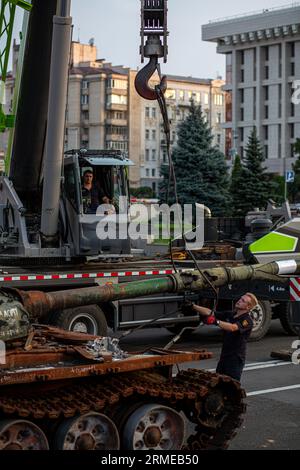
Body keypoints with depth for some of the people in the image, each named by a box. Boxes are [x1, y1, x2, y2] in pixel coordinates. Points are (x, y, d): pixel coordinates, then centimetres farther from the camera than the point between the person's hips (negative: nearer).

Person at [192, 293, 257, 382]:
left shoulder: (247, 321, -13)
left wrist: (216, 322, -46)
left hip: (236, 359, -8)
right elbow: (210, 313, 6)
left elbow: (232, 327, -32)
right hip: (224, 357, 8)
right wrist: (193, 306, -6)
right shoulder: (230, 315, 11)